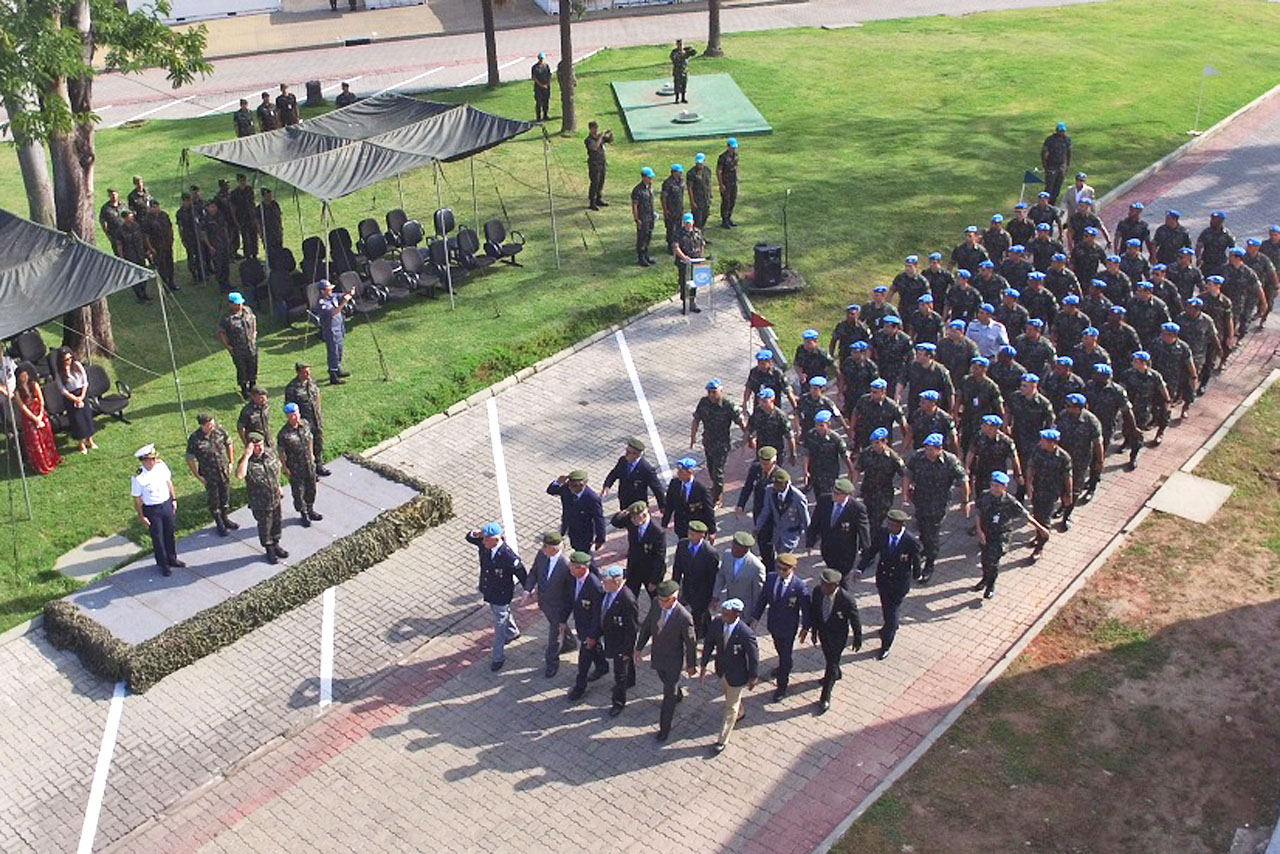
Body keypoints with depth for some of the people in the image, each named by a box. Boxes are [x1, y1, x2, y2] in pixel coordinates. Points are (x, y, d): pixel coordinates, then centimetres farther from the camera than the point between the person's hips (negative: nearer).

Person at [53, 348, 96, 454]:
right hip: (70, 397, -3)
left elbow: (85, 381, -1)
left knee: (87, 415, 9)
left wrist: (82, 397, -9)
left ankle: (89, 440, 27)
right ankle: (81, 443, 18)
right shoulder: (59, 372, -14)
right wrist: (76, 399, -14)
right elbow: (62, 390, -13)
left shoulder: (77, 365, -6)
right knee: (76, 419, 3)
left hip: (82, 394, 3)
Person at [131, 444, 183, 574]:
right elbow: (137, 499, -15)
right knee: (158, 538, 11)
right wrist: (141, 517, -9)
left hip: (167, 504, 5)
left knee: (169, 534, 21)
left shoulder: (161, 465, -12)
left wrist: (174, 499, 10)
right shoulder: (138, 478, -25)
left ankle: (172, 559, 43)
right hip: (152, 510, -5)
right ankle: (163, 565, 31)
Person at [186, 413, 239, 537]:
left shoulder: (219, 429, -12)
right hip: (209, 476, -4)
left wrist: (230, 462, 7)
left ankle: (225, 519, 41)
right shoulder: (194, 439, -22)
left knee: (225, 497, 20)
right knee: (214, 501, 12)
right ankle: (219, 524, 30)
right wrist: (198, 476, -8)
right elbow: (190, 459, -11)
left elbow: (228, 443, 6)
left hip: (224, 471, 4)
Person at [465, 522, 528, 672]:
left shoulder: (508, 556, -35)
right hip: (487, 590, 7)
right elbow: (469, 538, 0)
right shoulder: (484, 544, -17)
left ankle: (498, 656, 25)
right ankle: (512, 632, 60)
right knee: (504, 614, 32)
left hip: (501, 595, -7)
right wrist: (475, 534, -25)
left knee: (499, 624, 8)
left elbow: (521, 574, -22)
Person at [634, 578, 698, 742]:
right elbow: (645, 628, 2)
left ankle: (664, 728, 19)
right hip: (657, 657, 6)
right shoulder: (656, 608, -14)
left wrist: (691, 665, -9)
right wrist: (639, 649, 6)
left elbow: (691, 643, -18)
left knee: (669, 695, 5)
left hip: (674, 661, -6)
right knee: (666, 681, 31)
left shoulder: (684, 617, -30)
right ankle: (678, 694, 63)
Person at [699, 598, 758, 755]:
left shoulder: (746, 634, -35)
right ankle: (740, 713, 64)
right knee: (728, 694, 33)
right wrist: (703, 665, 0)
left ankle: (722, 740, 29)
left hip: (736, 675, -6)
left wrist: (753, 678, -9)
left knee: (731, 708, 11)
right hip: (722, 670, 6)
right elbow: (709, 644, -4)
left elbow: (754, 657, -20)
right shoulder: (716, 623, -21)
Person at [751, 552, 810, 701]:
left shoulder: (799, 585, -25)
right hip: (773, 624, 5)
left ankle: (782, 685, 26)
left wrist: (805, 627, -8)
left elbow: (806, 608, -14)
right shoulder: (771, 578, -12)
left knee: (786, 654, 10)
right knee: (779, 649, 28)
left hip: (788, 627, -5)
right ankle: (783, 668, 57)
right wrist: (755, 616, 3)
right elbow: (762, 598, -1)